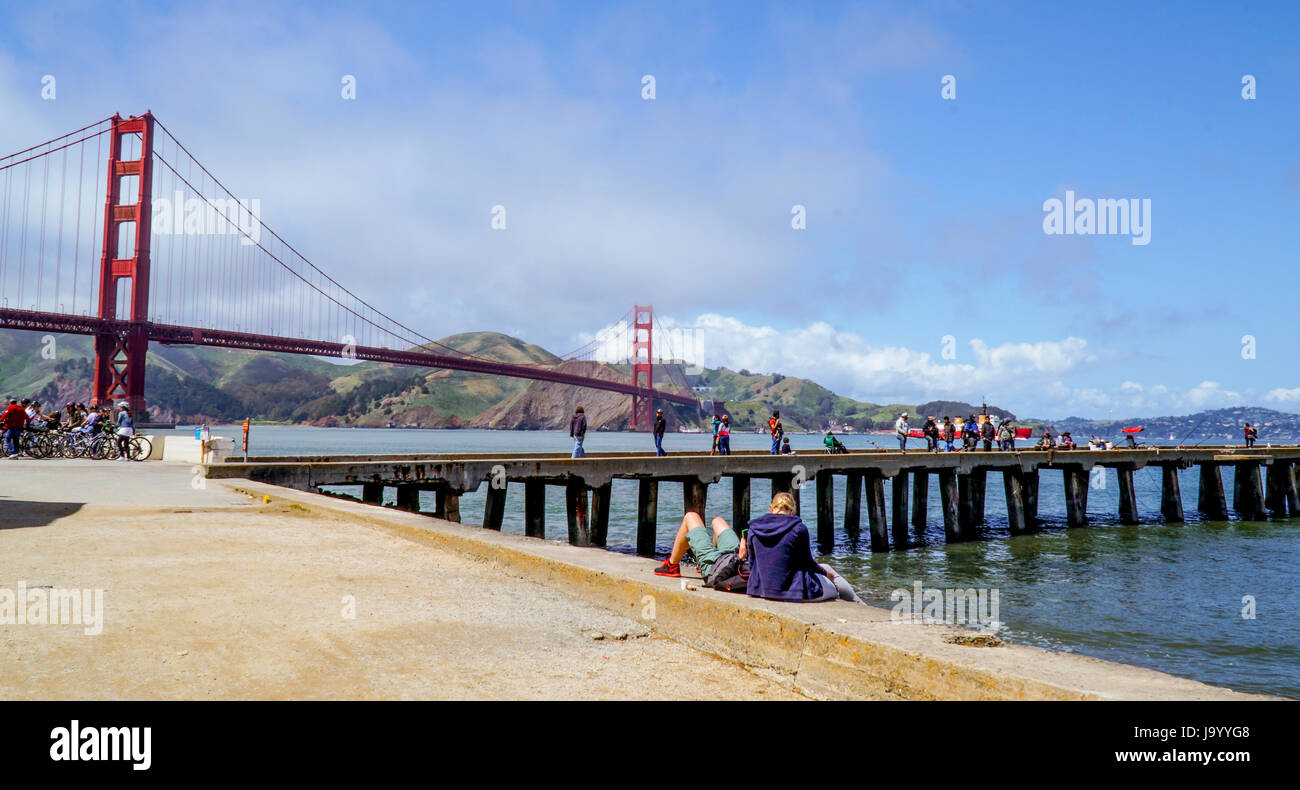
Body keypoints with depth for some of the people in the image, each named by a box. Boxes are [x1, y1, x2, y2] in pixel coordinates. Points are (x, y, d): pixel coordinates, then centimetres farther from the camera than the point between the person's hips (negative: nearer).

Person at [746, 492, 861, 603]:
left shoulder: (754, 528, 1)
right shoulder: (799, 528, -12)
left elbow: (752, 564, 9)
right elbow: (808, 562, -3)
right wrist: (825, 573, 18)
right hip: (794, 590, -6)